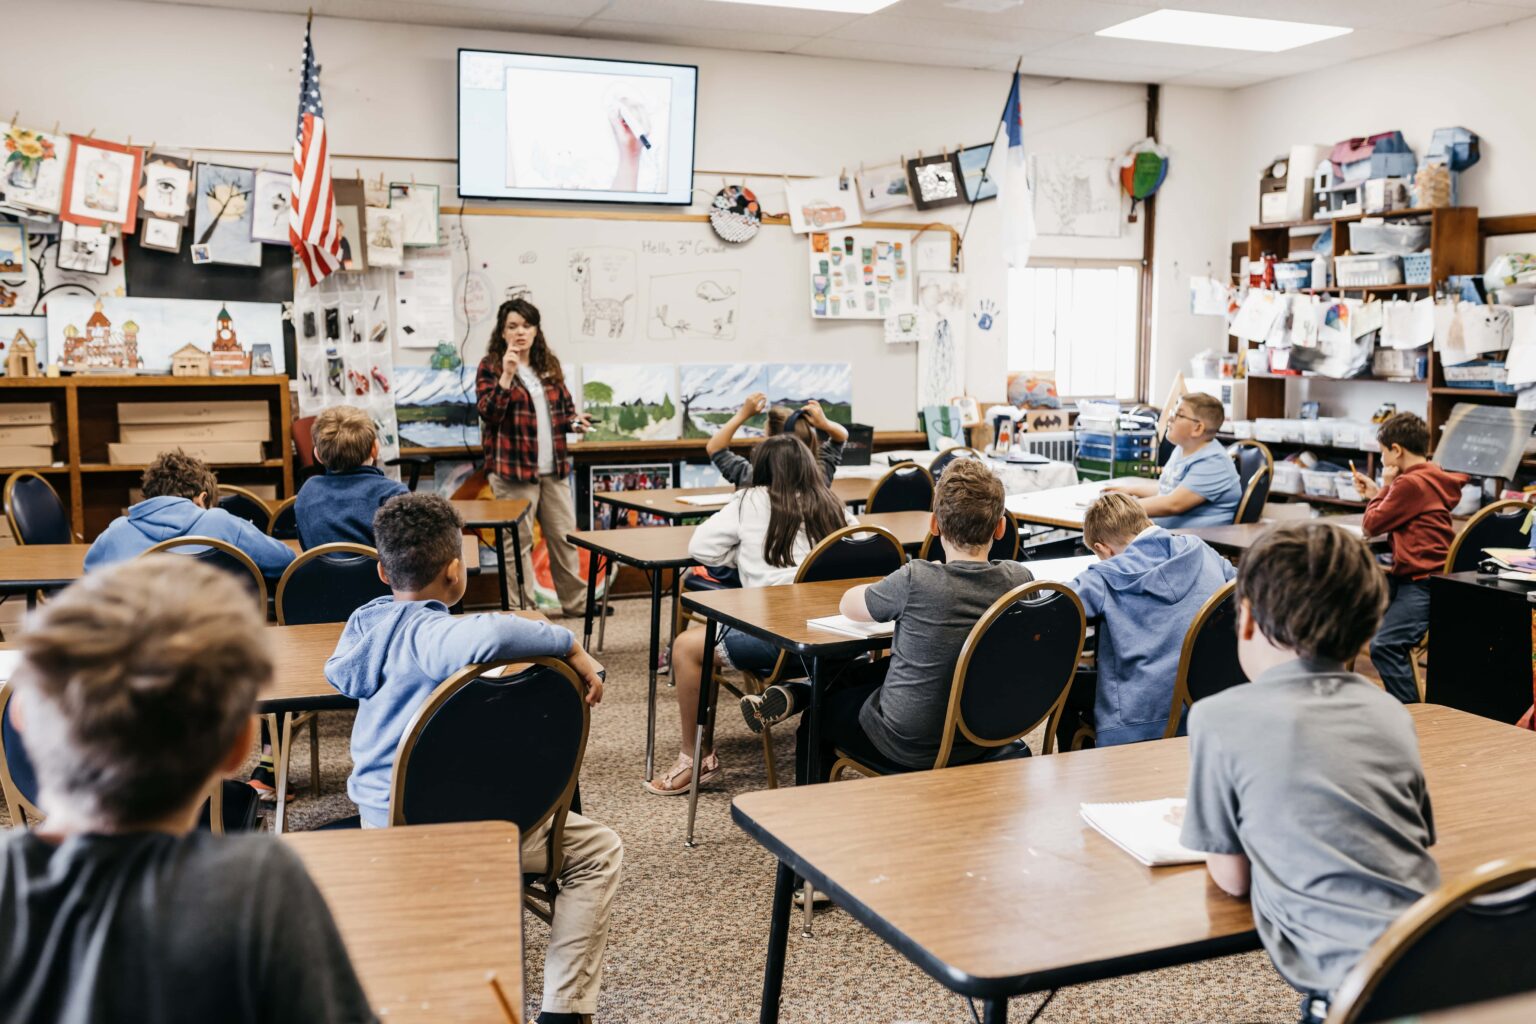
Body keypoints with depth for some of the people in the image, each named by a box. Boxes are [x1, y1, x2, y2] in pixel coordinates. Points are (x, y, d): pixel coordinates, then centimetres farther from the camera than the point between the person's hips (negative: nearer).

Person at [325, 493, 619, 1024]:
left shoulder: (365, 620, -1)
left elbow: (339, 674, 21)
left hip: (378, 815, 8)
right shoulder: (430, 632, -24)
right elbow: (487, 635, -48)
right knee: (599, 851, 5)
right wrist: (569, 645, -35)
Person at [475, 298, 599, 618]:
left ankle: (576, 600, 23)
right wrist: (506, 375, -22)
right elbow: (488, 413, -14)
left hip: (554, 467, 6)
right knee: (518, 541, -2)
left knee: (564, 535, 12)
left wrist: (574, 420, 1)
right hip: (513, 469, -6)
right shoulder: (491, 366, -3)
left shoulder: (549, 364, 13)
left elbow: (564, 407, 23)